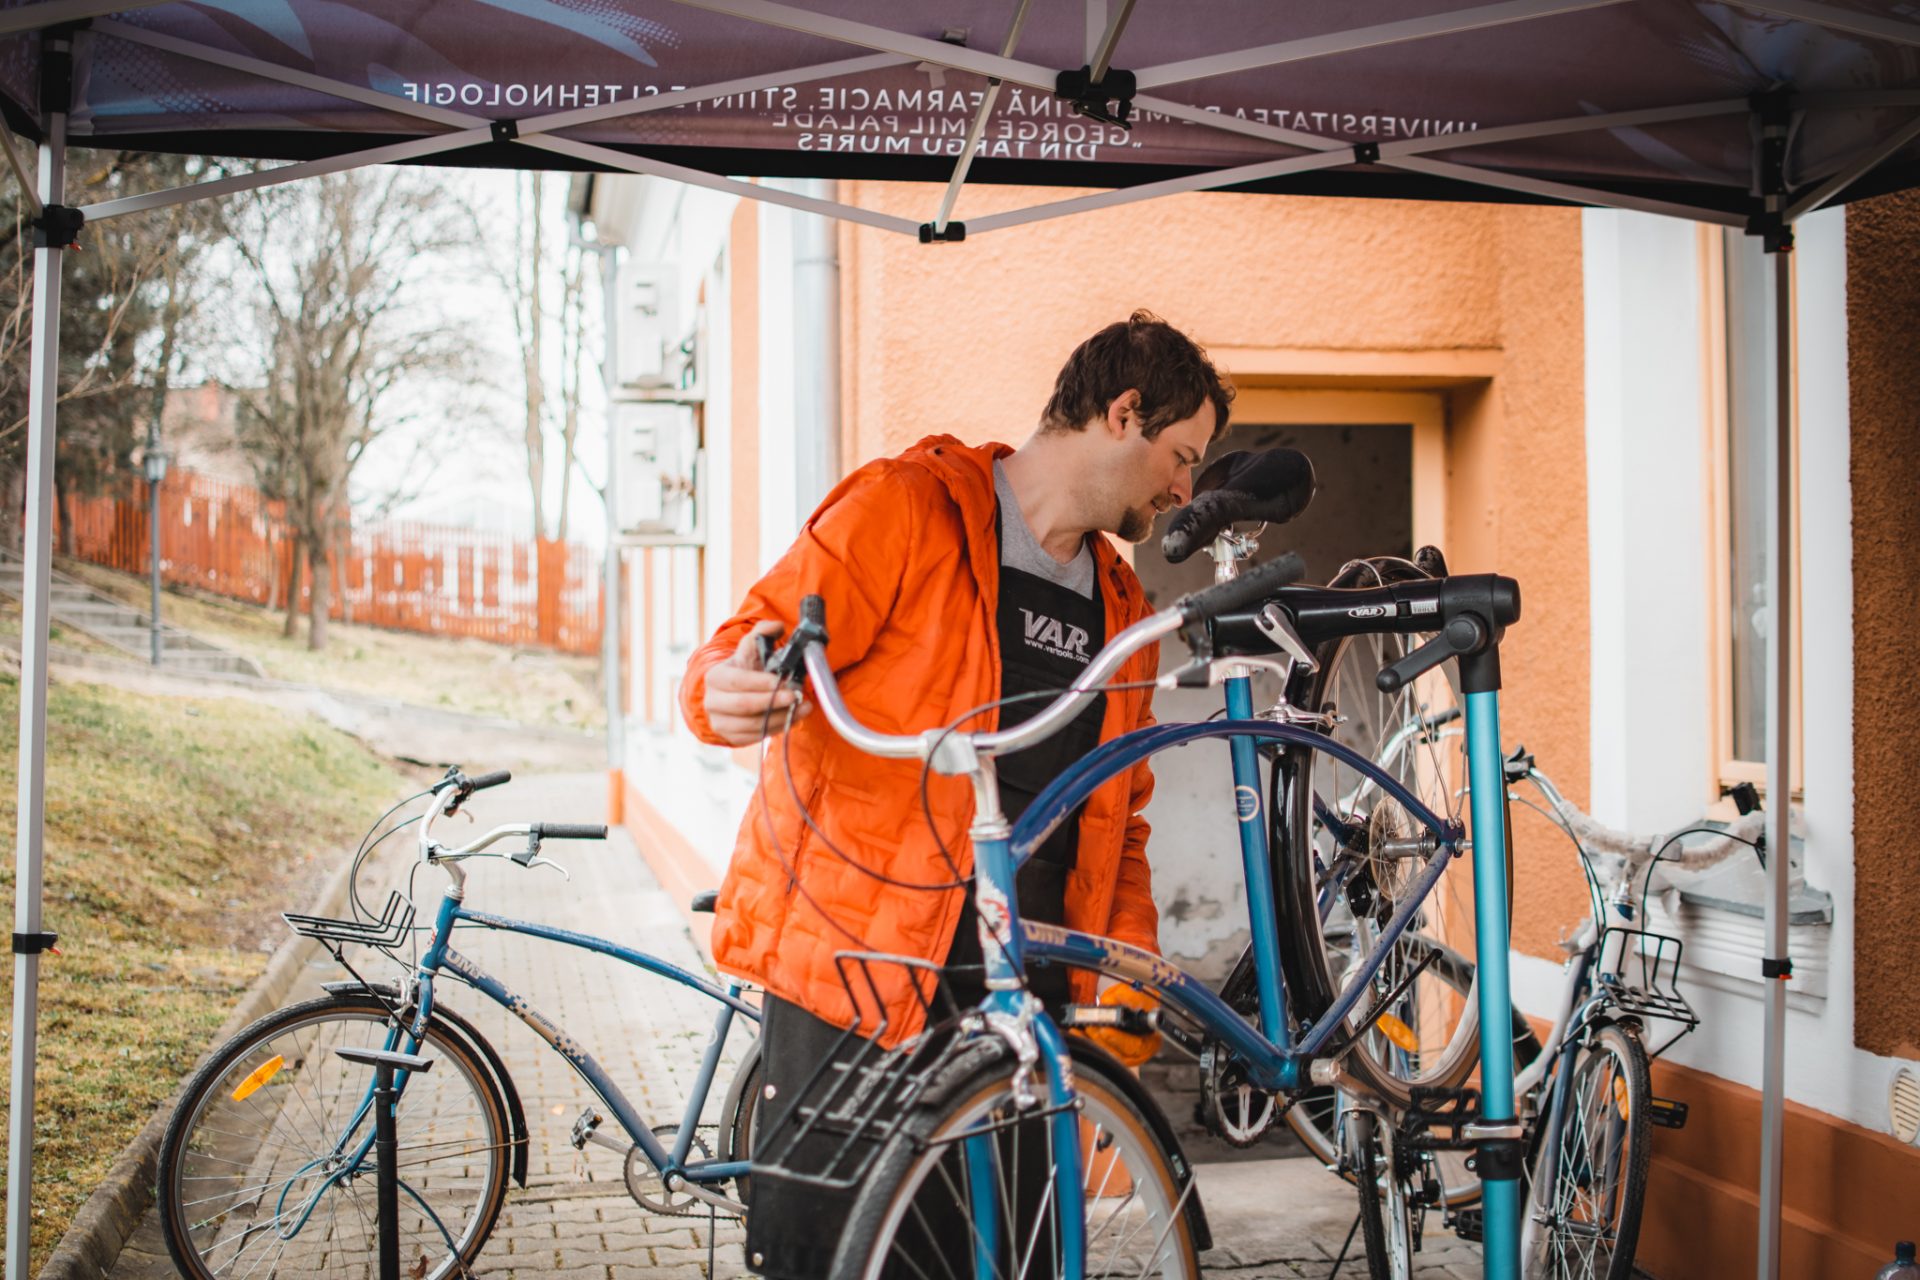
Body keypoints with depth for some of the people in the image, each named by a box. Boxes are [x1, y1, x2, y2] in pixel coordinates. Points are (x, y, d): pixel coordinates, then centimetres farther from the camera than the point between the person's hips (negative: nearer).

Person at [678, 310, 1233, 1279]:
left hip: (1021, 998, 6)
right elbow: (754, 648, -8)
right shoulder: (904, 509, -3)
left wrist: (1129, 964, 8)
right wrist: (731, 696, -33)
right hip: (853, 985, -6)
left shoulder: (1120, 609, 18)